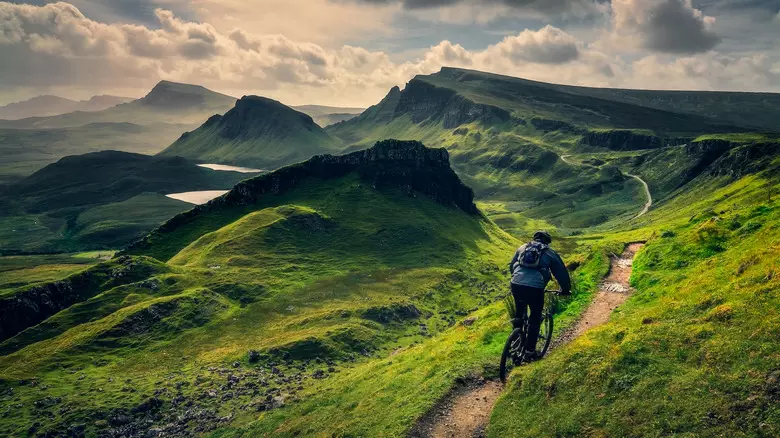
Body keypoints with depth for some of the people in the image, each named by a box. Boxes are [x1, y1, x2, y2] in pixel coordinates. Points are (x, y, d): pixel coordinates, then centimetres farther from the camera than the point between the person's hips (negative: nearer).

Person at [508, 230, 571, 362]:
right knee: (535, 319, 14)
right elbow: (561, 272, 18)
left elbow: (512, 266, 31)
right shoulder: (550, 253, 15)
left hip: (516, 285, 3)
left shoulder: (522, 248, 22)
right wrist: (565, 289, 33)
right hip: (535, 288, -3)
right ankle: (529, 352, 15)